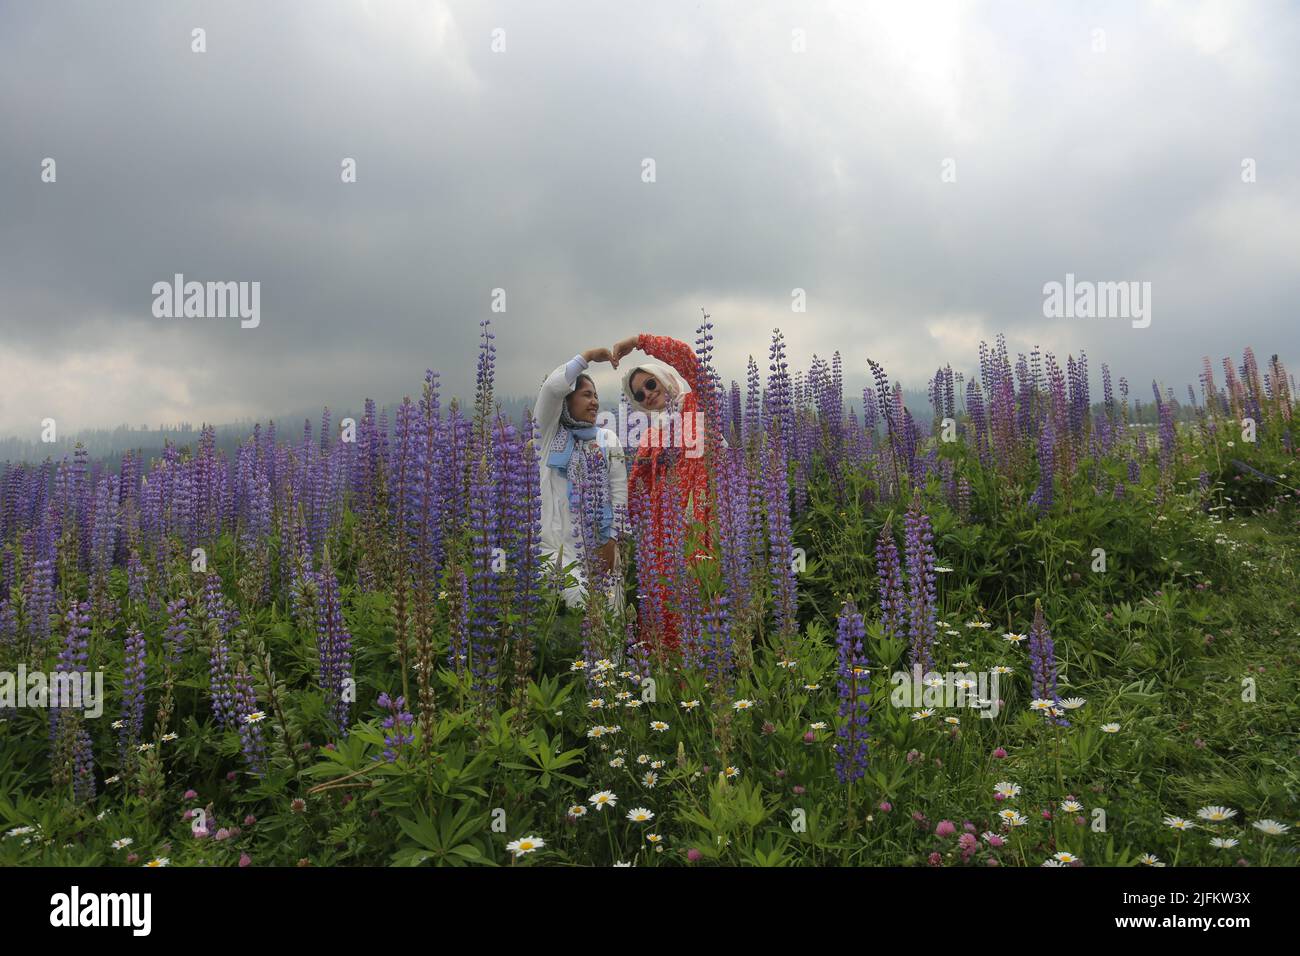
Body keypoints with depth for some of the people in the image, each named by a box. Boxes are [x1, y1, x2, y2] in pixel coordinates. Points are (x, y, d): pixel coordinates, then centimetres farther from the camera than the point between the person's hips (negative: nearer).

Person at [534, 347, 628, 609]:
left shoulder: (608, 439, 13)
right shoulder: (550, 433, 6)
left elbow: (619, 492, 6)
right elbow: (552, 387, -12)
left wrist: (612, 541, -3)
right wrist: (588, 356, -6)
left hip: (600, 543, 3)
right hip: (558, 543, -3)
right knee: (575, 603, -14)